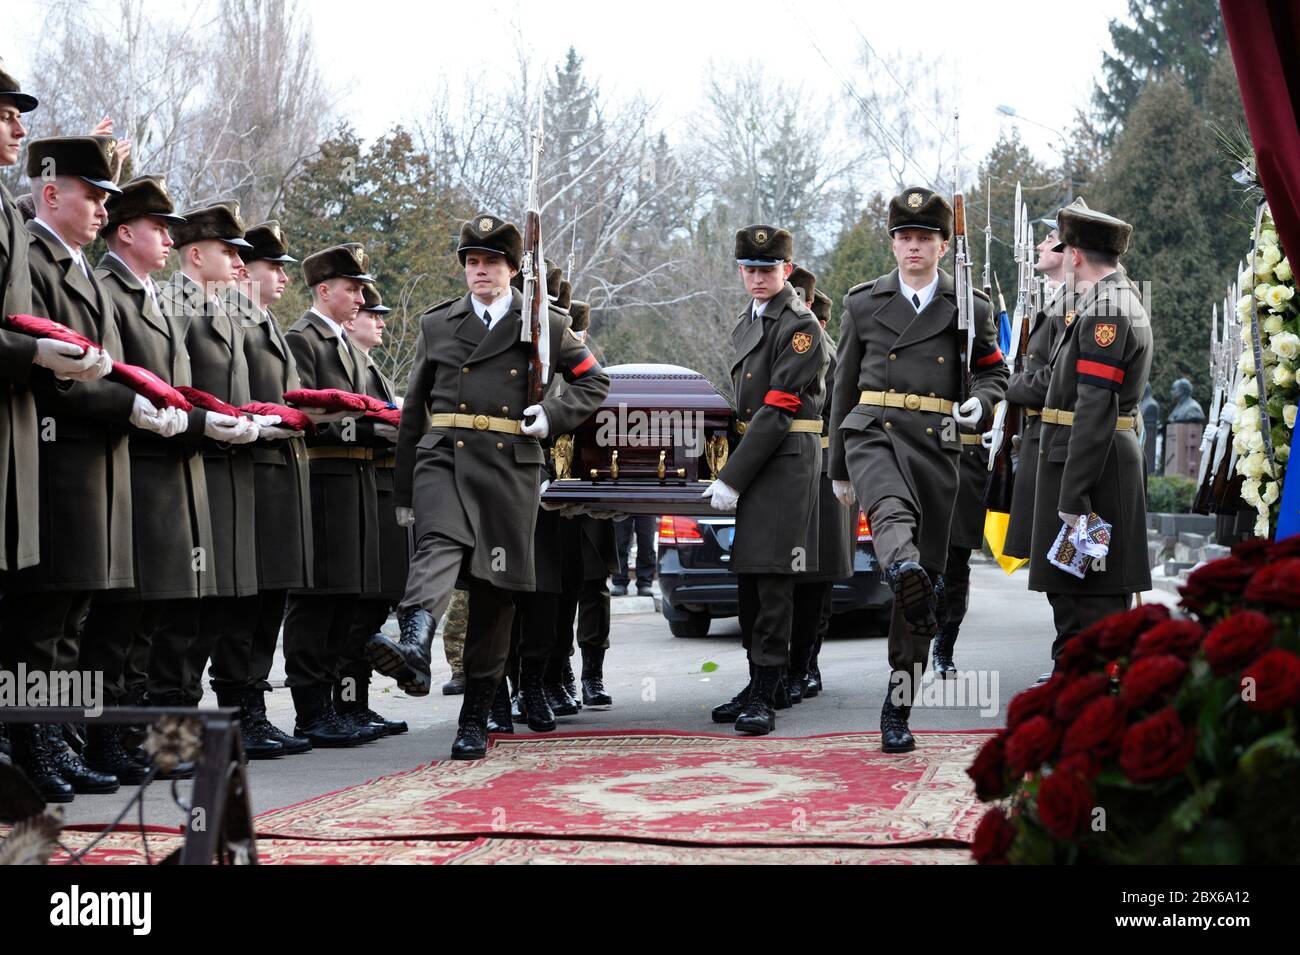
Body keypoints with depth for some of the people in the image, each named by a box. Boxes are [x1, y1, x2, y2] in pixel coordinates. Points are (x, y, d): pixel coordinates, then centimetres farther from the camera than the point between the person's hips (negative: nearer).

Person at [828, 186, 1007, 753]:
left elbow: (994, 374, 18)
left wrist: (978, 405, -7)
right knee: (892, 511, -36)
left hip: (936, 444, 1)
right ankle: (903, 570, -70)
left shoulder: (969, 308, 9)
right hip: (872, 432, -1)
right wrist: (839, 469, 18)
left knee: (927, 574, 1)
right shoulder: (864, 303, 10)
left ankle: (898, 708, 8)